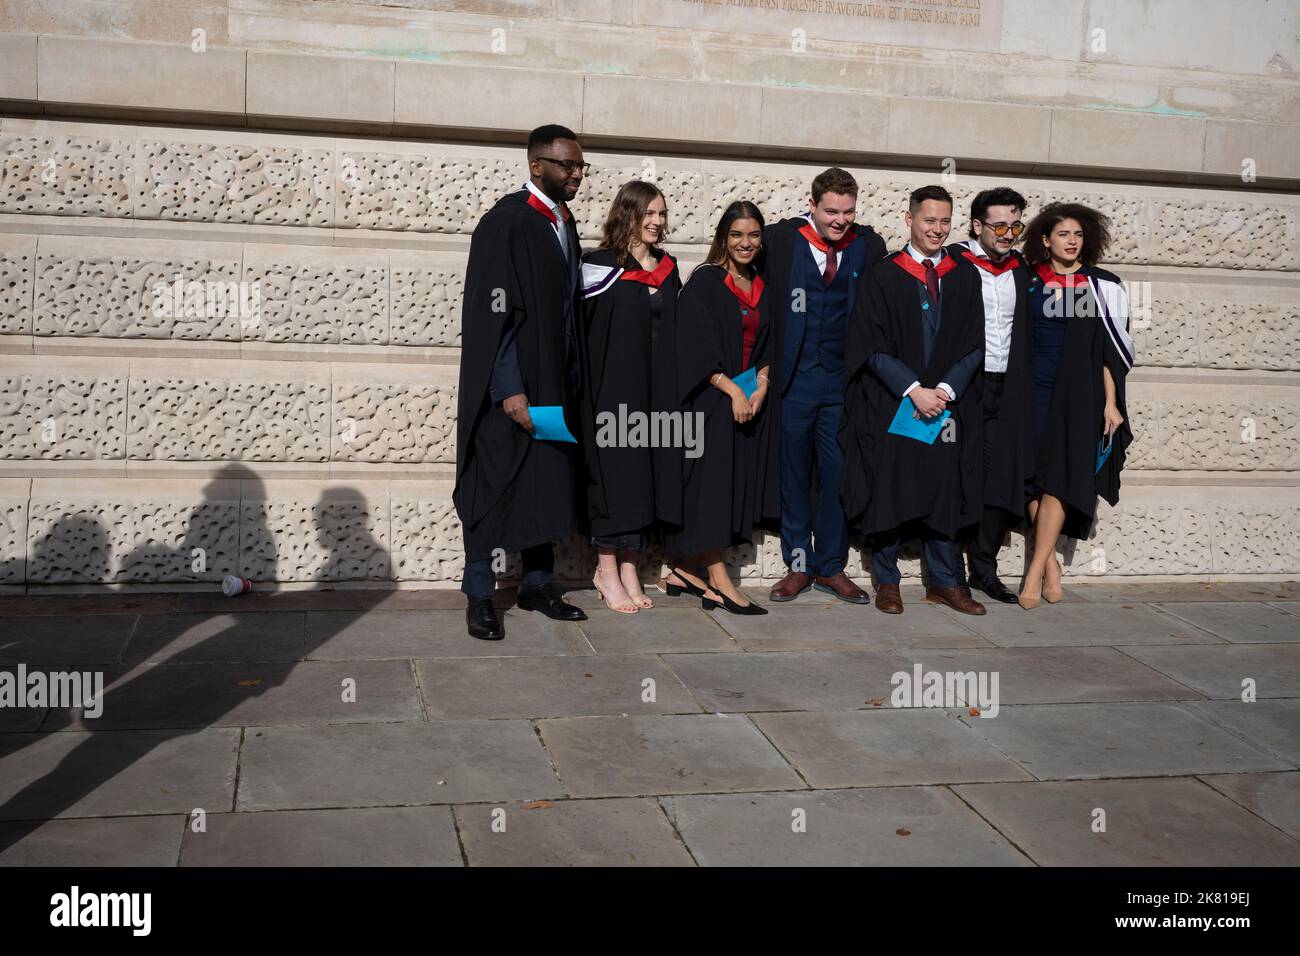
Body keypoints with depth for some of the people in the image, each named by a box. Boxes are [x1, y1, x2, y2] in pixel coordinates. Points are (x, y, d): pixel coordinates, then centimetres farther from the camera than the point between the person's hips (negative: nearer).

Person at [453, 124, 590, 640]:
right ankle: (479, 596, 10)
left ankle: (537, 582, 23)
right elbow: (494, 312, -17)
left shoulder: (563, 224, 12)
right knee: (494, 486, 1)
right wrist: (510, 389, -21)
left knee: (547, 485, 12)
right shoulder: (505, 222, -13)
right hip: (510, 387, -8)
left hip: (554, 384, 8)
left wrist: (572, 382, 11)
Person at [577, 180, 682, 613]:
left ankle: (628, 567, 13)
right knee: (616, 470, -4)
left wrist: (672, 389, 9)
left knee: (647, 472, 5)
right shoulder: (601, 266, -4)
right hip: (613, 387, -5)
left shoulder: (668, 269, 12)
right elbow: (582, 326, -7)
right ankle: (607, 570, 5)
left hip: (656, 391, 5)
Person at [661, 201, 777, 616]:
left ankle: (687, 571, 13)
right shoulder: (704, 283, -7)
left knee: (736, 484, 5)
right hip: (709, 400, -7)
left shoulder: (763, 288, 12)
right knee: (711, 483, -8)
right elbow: (699, 348, -13)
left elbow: (766, 348, 13)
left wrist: (760, 389, -3)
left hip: (750, 401, 7)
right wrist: (732, 391, -17)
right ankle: (717, 580, -7)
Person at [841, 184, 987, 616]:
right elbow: (873, 348, -6)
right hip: (891, 405, -2)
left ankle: (945, 582, 16)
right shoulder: (884, 275, -1)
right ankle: (887, 581, 14)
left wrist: (945, 390, -10)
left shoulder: (965, 276, 8)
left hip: (947, 405, 3)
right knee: (889, 491, 2)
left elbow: (973, 345, 5)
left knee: (944, 492, 5)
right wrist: (914, 390, -15)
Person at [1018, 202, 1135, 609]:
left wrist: (1111, 401, -4)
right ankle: (1051, 563, 12)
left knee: (1060, 478, -8)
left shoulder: (1102, 287, 3)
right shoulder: (1030, 284, 7)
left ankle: (1035, 570, -6)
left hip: (1079, 393, -2)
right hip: (1036, 390, 2)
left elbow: (1110, 348, 2)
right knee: (1035, 476, 0)